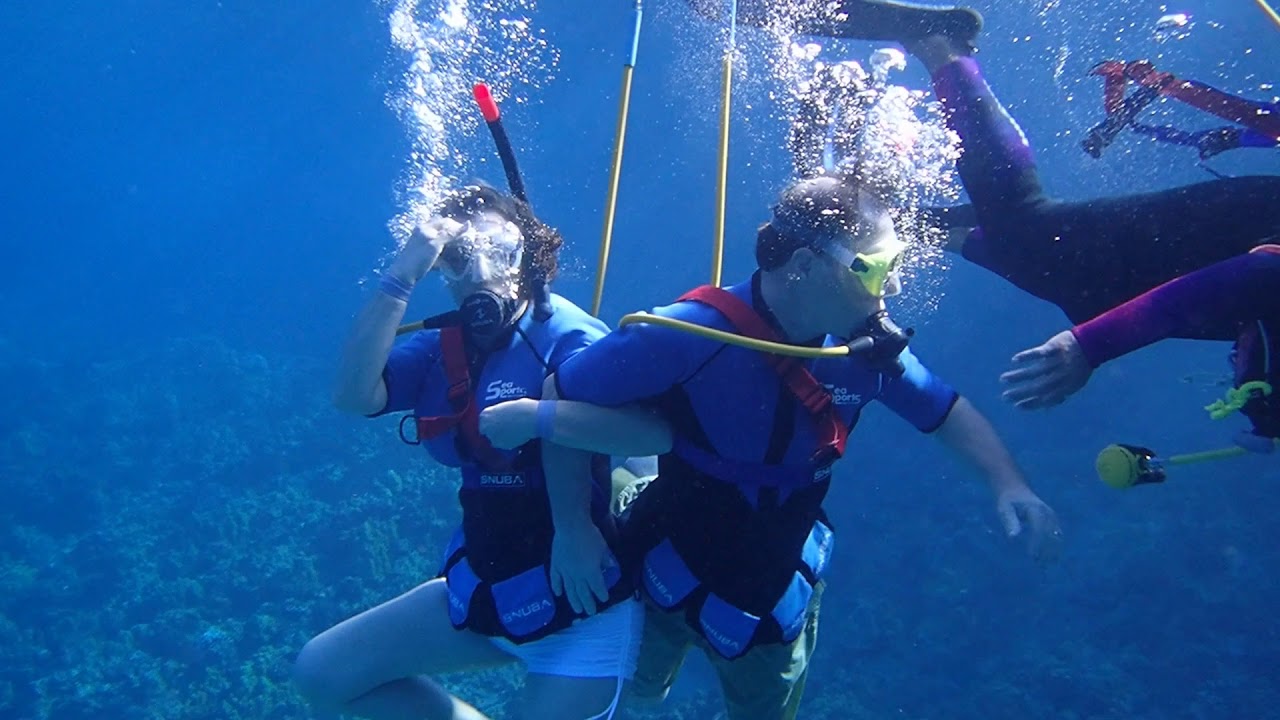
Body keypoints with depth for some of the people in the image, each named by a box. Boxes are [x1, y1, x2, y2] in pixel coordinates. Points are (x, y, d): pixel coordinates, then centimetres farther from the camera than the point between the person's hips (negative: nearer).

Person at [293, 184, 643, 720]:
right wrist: (401, 277, -17)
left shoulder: (568, 337, -14)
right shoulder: (440, 347, 3)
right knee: (321, 672, 11)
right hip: (483, 587, 7)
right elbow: (355, 396, -15)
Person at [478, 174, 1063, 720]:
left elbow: (945, 410, -2)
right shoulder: (692, 334, -32)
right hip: (676, 564, -4)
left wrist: (1009, 486, -18)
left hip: (779, 579, 4)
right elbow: (561, 399, -25)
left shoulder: (866, 347, -17)